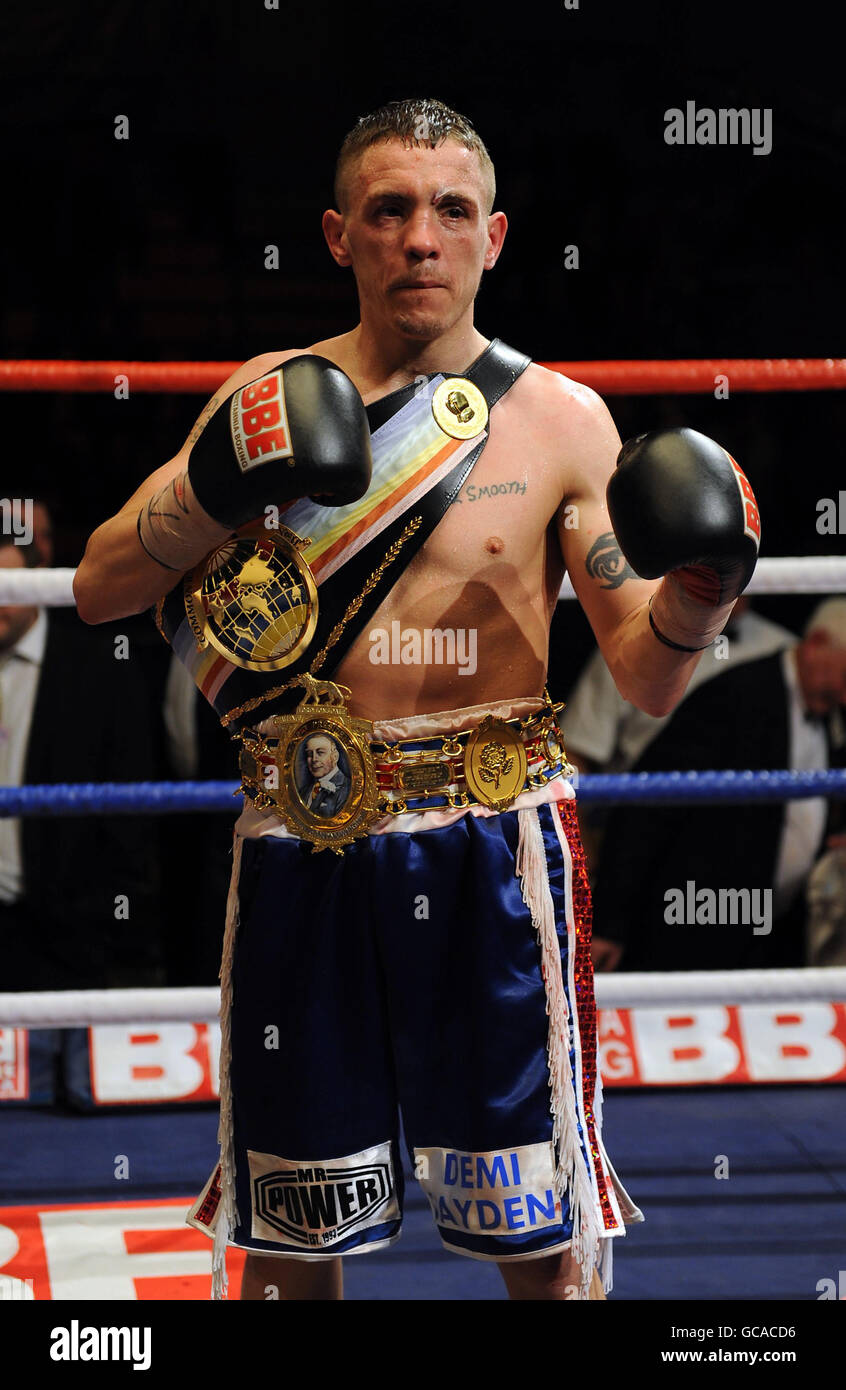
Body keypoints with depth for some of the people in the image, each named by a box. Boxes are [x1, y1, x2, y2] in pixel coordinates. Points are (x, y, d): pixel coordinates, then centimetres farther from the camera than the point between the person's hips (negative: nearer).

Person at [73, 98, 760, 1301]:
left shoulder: (561, 421, 1)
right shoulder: (272, 398, 5)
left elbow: (646, 683, 1)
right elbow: (99, 591, 4)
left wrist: (691, 604, -21)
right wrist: (211, 489, -13)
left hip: (490, 844, -1)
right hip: (302, 848, 2)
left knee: (541, 1239, 2)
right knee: (291, 1229, 10)